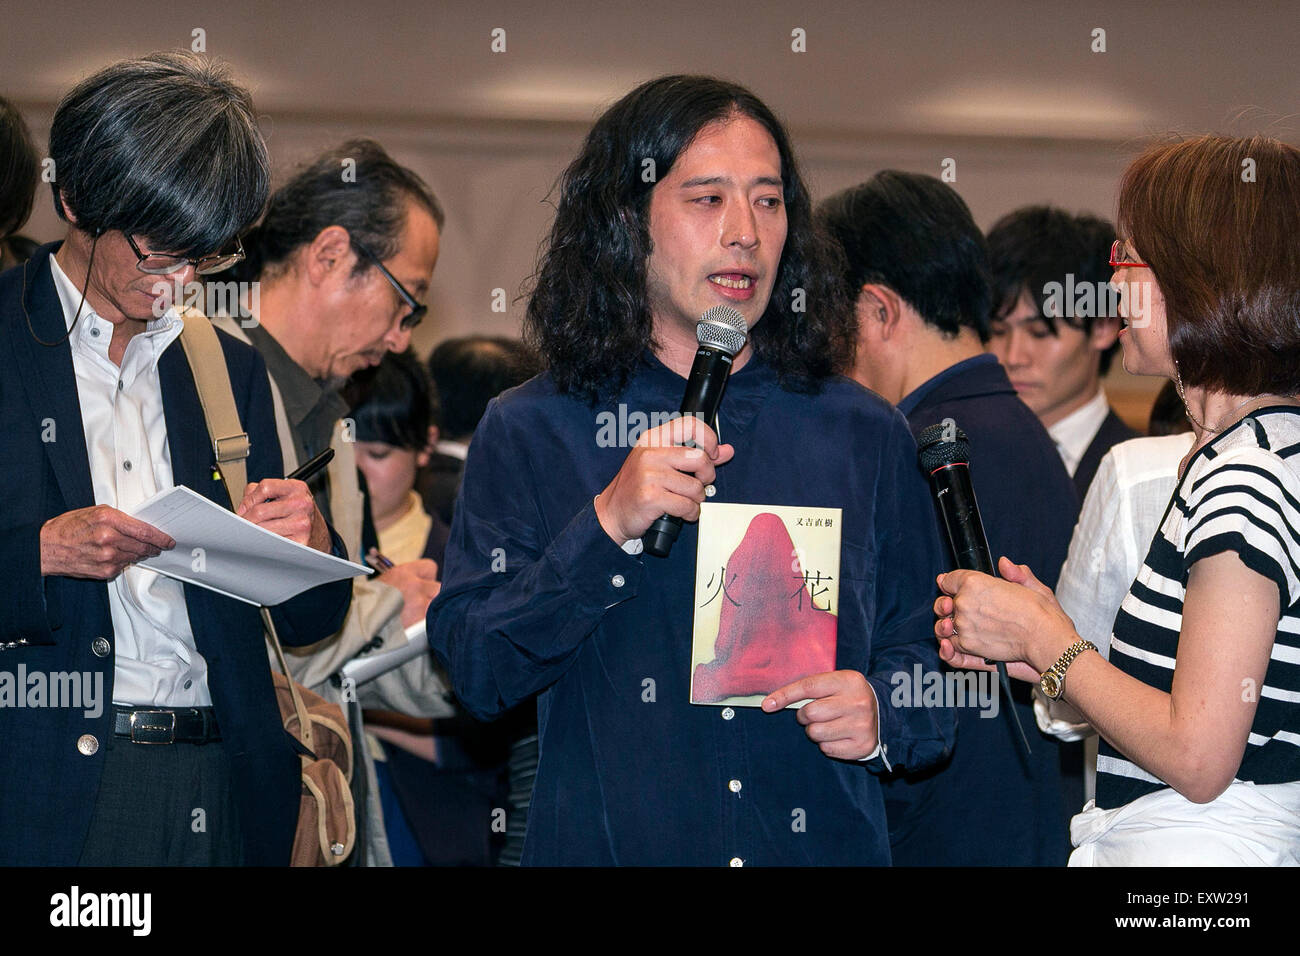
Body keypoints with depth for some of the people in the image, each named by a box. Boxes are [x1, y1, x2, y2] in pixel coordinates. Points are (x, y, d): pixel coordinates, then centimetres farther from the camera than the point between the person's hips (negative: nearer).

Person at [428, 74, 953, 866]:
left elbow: (927, 653, 8)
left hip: (825, 845, 2)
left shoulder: (865, 436, 6)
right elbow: (475, 674, -8)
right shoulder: (528, 435, 0)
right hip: (606, 845, -1)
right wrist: (608, 526, -19)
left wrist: (883, 718, -13)